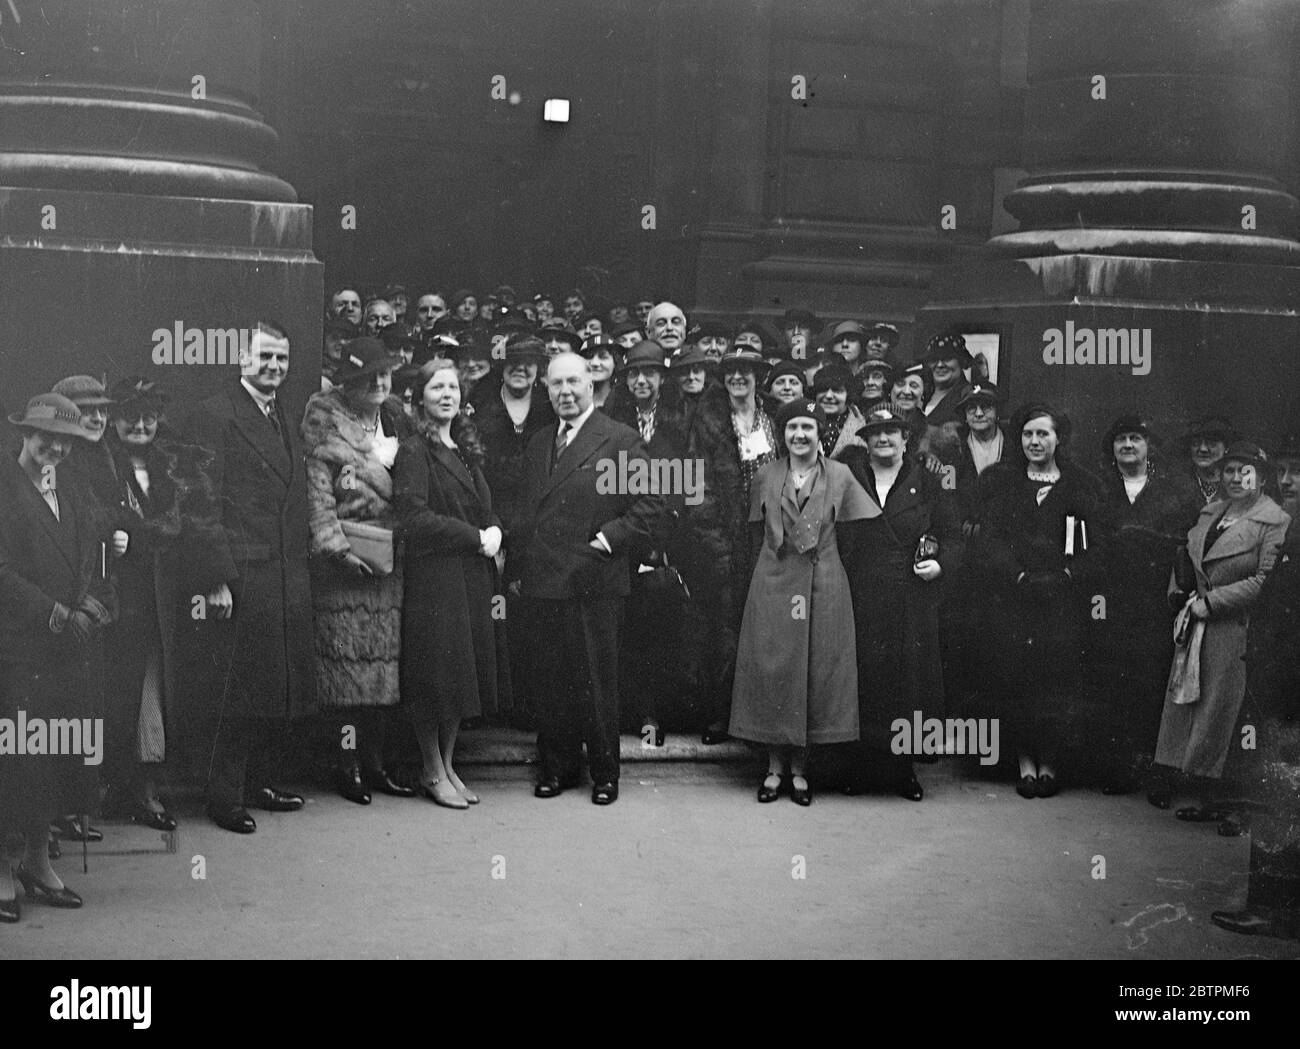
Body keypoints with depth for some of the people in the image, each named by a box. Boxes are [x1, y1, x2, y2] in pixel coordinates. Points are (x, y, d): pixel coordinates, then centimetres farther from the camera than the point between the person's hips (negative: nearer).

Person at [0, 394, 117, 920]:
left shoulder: (76, 490, 15)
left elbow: (100, 558, 15)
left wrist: (98, 603, -5)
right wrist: (57, 615, -15)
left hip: (74, 648, 6)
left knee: (60, 760, 9)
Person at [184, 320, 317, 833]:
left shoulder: (286, 420, 18)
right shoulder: (214, 416, -7)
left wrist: (305, 558, 11)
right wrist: (218, 579, -17)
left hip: (289, 578, 8)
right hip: (243, 579, -8)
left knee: (282, 688, 12)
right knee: (242, 691, -2)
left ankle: (262, 783, 25)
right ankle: (225, 797, 9)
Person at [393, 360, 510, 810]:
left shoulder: (466, 449, 16)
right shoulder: (415, 451, -8)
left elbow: (485, 510, 21)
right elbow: (415, 519, -17)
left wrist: (494, 532, -2)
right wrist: (476, 538, -14)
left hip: (473, 578, 7)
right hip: (433, 576, -7)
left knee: (465, 673, 10)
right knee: (436, 676, -1)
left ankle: (447, 766, 21)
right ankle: (433, 773, 11)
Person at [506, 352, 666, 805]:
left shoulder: (621, 441, -4)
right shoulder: (539, 443, 16)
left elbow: (651, 501, -7)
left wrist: (611, 538, -14)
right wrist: (516, 568, 13)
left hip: (595, 584, -5)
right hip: (542, 582, 5)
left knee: (597, 683, 2)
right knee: (550, 680, 10)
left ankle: (605, 773, 14)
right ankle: (557, 767, 22)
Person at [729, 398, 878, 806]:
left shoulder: (840, 476, 0)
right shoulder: (766, 476, 4)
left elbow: (868, 525, 5)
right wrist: (781, 548, 9)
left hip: (822, 586, -1)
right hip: (773, 584, 1)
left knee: (816, 673, 1)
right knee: (771, 671, 1)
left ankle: (799, 768, 12)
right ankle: (775, 766, 11)